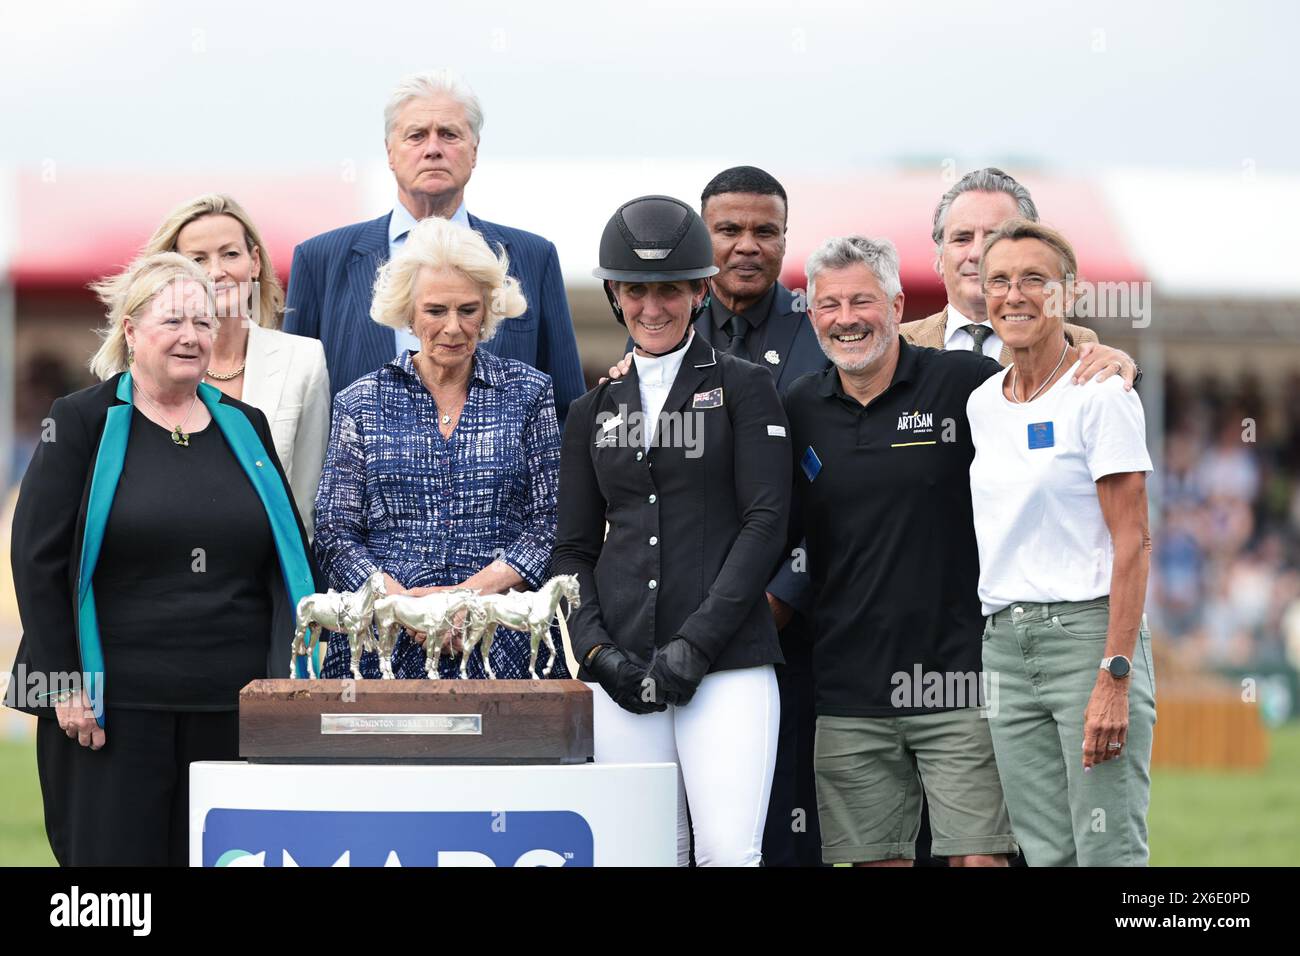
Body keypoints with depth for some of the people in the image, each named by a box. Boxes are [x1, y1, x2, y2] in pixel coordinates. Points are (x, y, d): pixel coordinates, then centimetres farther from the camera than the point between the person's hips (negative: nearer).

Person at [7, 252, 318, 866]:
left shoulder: (245, 428, 14)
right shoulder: (82, 423, 2)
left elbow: (292, 557, 18)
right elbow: (38, 559, -2)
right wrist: (66, 685, -9)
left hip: (234, 702, 4)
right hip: (115, 705, -4)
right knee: (116, 857, -3)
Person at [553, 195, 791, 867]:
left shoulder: (741, 388, 6)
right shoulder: (595, 411, 17)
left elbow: (765, 522, -2)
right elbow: (574, 548, 16)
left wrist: (696, 642, -11)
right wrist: (595, 649, -3)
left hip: (727, 656, -3)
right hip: (620, 664, 3)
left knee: (728, 851, -15)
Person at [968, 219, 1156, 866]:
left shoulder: (1099, 395, -6)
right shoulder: (982, 404, 15)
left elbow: (1132, 542, -11)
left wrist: (1114, 677, -19)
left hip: (1087, 630, -6)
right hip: (1005, 645, 6)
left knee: (1108, 854, -11)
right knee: (1047, 855, 4)